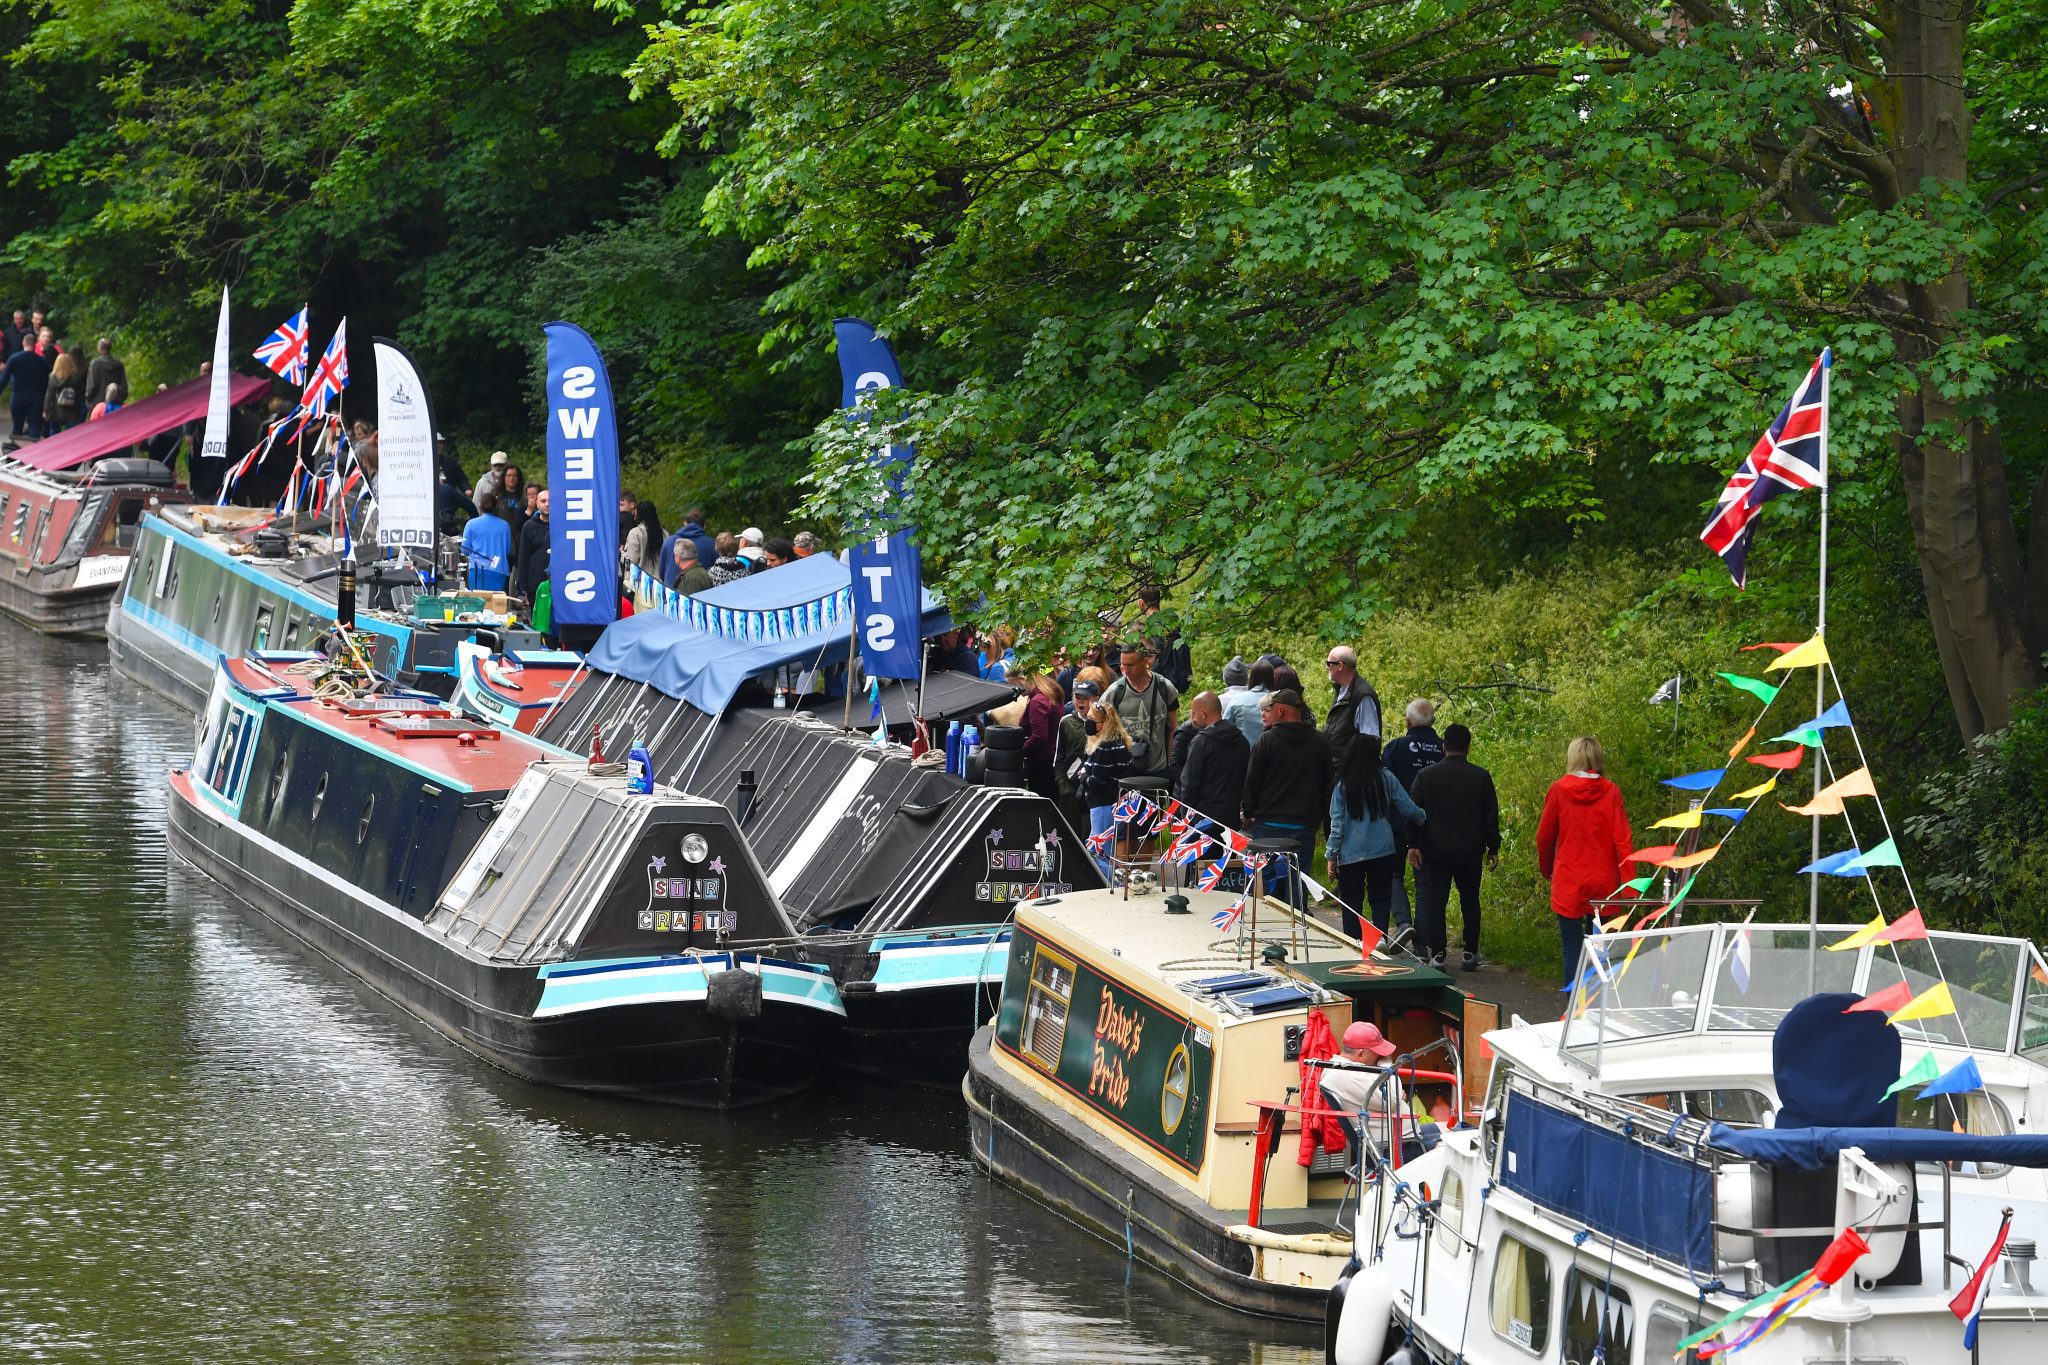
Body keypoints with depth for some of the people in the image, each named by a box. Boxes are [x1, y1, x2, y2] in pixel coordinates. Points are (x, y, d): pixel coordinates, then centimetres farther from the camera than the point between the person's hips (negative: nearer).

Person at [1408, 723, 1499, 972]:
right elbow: (1491, 816, 2)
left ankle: (1437, 952, -2)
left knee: (1435, 901, 3)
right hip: (1470, 851, 1)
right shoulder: (1481, 777, -1)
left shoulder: (1426, 775, -1)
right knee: (1470, 901, 10)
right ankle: (1470, 953, 9)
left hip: (1436, 849, -1)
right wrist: (1493, 848, 10)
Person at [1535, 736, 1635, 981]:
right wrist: (1628, 882, -2)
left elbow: (1544, 837, 3)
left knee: (1572, 950, 0)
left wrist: (1546, 870, 19)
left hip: (1568, 882, -2)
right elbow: (1622, 839, -6)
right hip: (1604, 883, 2)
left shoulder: (1559, 790, -4)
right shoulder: (1611, 792, -3)